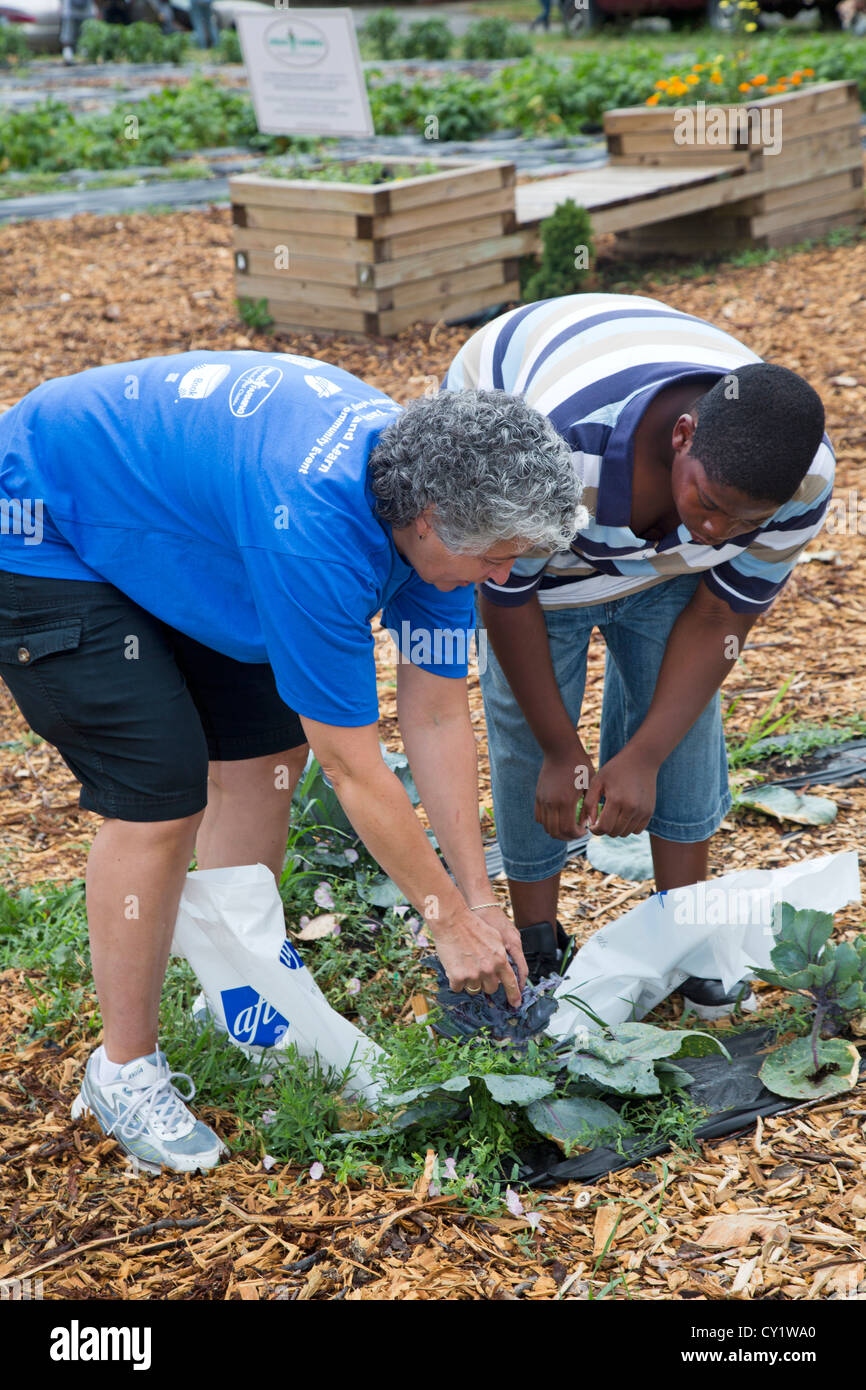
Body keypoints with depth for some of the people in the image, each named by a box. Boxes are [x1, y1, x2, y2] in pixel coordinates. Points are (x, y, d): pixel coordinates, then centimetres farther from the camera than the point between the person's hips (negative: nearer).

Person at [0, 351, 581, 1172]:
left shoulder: (434, 503, -13)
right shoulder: (313, 529, -39)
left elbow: (437, 718, -6)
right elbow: (352, 768, -30)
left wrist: (479, 900, -6)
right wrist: (450, 920, -19)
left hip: (164, 520, 9)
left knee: (266, 752, 6)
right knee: (161, 792, -15)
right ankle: (124, 1069, 4)